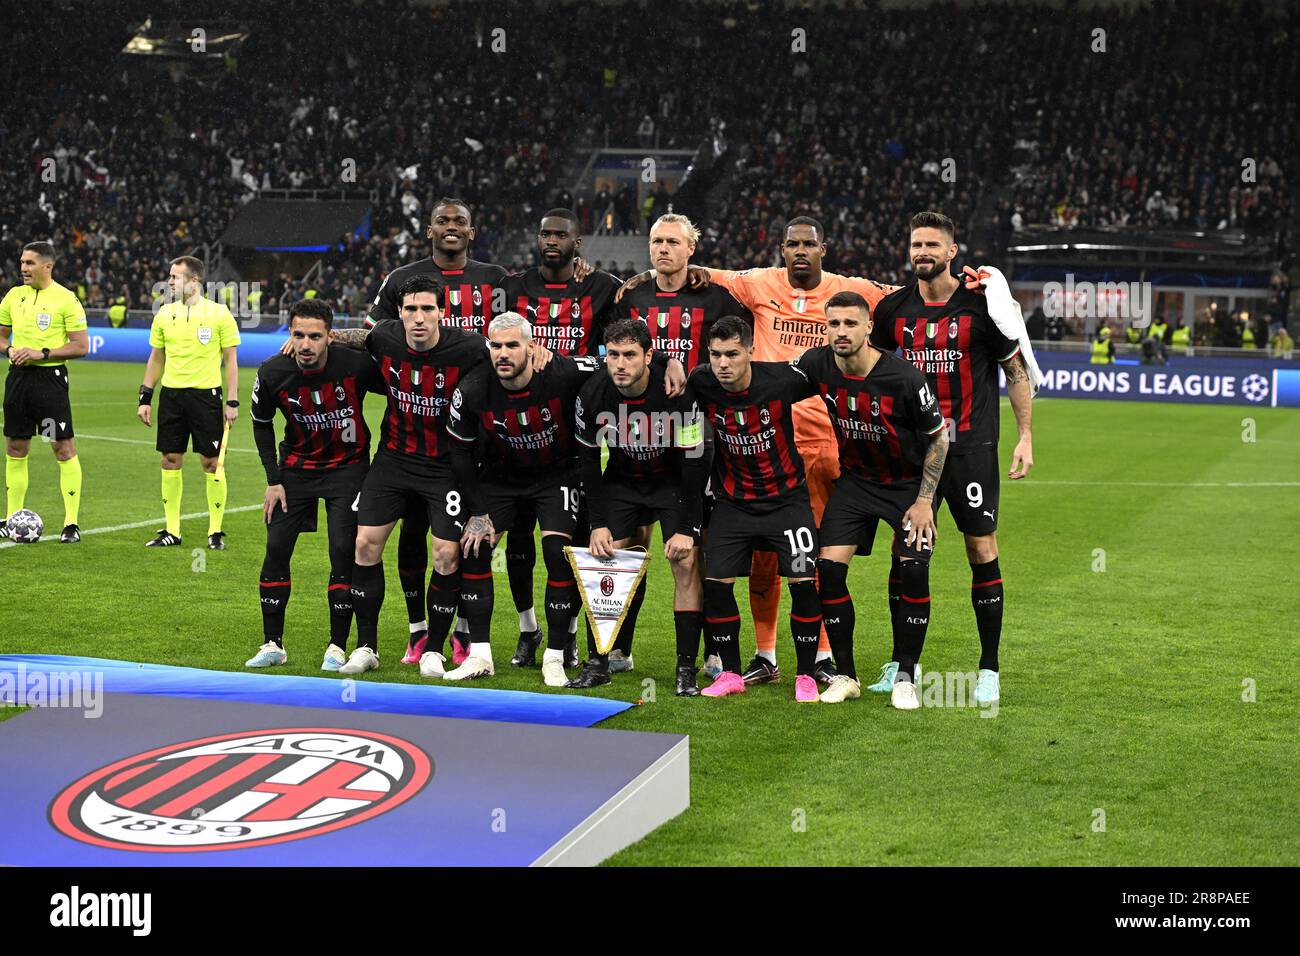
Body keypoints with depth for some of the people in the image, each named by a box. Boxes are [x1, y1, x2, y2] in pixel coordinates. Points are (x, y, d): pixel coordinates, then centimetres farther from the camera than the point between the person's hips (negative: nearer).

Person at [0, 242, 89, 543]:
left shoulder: (66, 299, -7)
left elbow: (82, 346, -10)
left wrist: (42, 353, -17)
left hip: (50, 377, -5)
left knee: (63, 448, -6)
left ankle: (71, 523, -1)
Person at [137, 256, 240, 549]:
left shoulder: (219, 314, -5)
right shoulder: (164, 314, 7)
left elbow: (230, 360, -2)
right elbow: (156, 358, 15)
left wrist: (232, 401, -7)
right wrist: (145, 398, 10)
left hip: (206, 394, -4)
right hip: (171, 394, 4)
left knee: (211, 462, -1)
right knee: (170, 460, 5)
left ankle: (215, 531, 9)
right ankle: (172, 531, 13)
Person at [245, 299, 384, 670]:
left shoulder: (356, 365, -24)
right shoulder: (273, 373, -16)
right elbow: (260, 422, 4)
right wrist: (273, 480, 0)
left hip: (348, 467, -2)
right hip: (297, 466, 2)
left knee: (344, 551, -10)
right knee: (277, 547, -2)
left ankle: (337, 647, 2)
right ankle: (272, 644, 10)